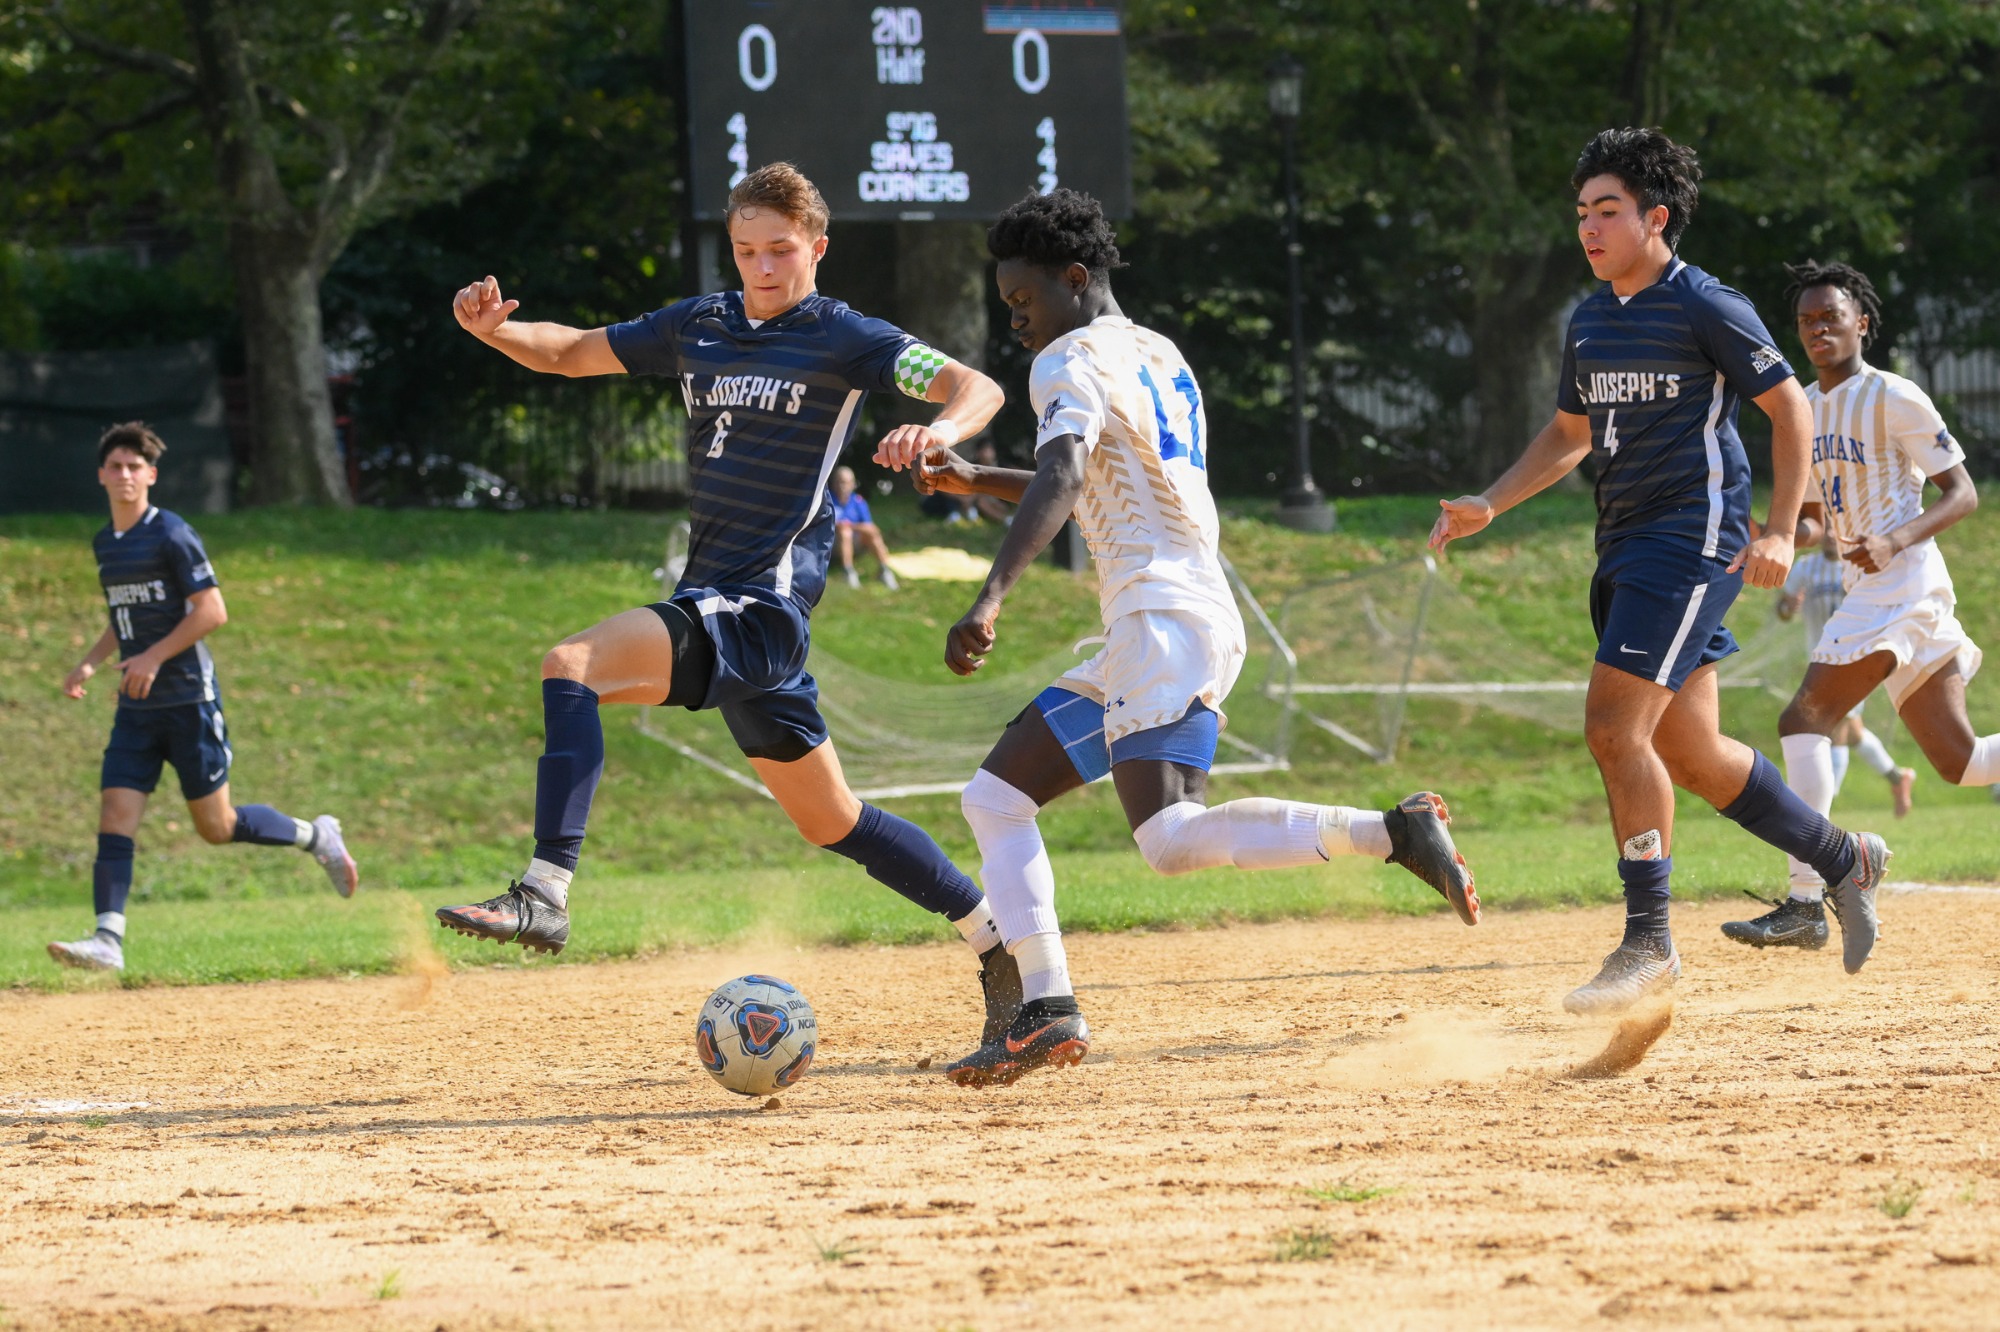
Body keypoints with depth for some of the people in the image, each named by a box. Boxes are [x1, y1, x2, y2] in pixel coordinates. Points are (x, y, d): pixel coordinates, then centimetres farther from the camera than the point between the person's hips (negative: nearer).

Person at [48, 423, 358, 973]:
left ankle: (316, 836, 22)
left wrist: (154, 657, -20)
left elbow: (212, 611, -14)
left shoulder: (172, 535, -10)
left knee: (217, 826, 0)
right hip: (136, 709, 7)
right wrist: (90, 662, 11)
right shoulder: (105, 543, 13)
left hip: (189, 700, -7)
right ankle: (108, 939, -15)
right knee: (114, 820, -8)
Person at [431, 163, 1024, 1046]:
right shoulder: (699, 326, 14)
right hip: (717, 608, 8)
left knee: (572, 665, -25)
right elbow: (571, 352, 21)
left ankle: (544, 895, -33)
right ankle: (996, 937, 27)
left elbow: (978, 388, -14)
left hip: (761, 609, -8)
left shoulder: (844, 339, -5)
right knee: (827, 820, 16)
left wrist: (939, 429, -38)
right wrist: (494, 330, 0)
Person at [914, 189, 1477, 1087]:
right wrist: (975, 483, 35)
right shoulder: (1157, 358, 23)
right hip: (1149, 636, 10)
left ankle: (1392, 833, -28)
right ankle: (1046, 1012, 4)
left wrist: (992, 599, -35)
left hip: (1166, 622, -10)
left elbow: (1061, 480, -24)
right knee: (996, 799, 12)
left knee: (1171, 840, -27)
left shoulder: (1073, 362, -4)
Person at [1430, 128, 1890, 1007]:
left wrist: (1780, 531, -13)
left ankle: (1648, 943, -12)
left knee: (1617, 727, -18)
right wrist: (1489, 505, 11)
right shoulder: (1590, 321, 14)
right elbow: (1568, 436, 25)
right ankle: (1844, 860, 30)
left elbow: (1789, 407, -6)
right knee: (1688, 752, 11)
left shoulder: (1706, 308, -9)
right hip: (1625, 546, 9)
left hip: (1695, 537, -9)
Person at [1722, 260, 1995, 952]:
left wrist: (1895, 542, -24)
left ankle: (1805, 904, -19)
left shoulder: (1893, 399, -8)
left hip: (1901, 581, -9)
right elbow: (1817, 519, 24)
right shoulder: (1804, 408, 17)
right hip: (1870, 591, 9)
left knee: (1805, 719, -16)